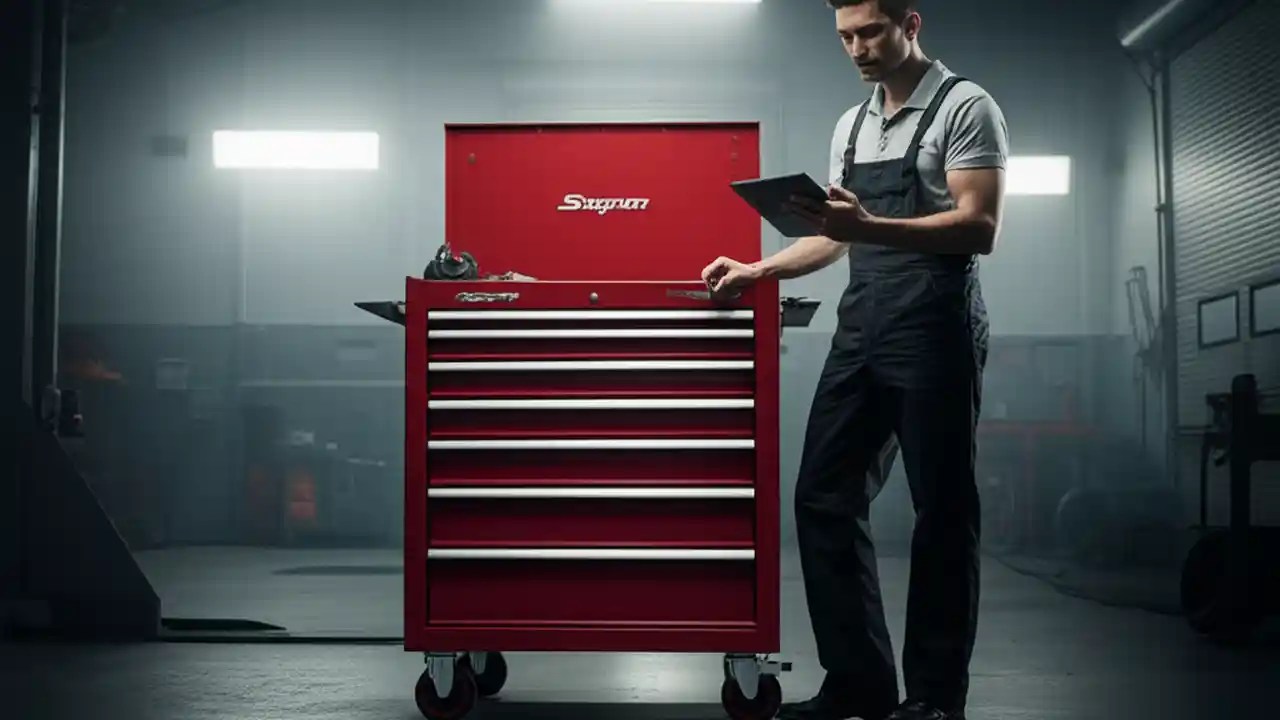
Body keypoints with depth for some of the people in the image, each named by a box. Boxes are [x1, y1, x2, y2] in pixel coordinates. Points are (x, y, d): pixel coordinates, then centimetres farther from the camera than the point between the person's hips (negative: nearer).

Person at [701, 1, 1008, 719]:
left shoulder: (966, 107, -3)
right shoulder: (852, 124, 19)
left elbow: (980, 228, -14)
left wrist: (871, 227, -25)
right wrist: (756, 270, 11)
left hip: (935, 332, -7)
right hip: (860, 330, 7)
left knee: (943, 512, -1)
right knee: (824, 499, 3)